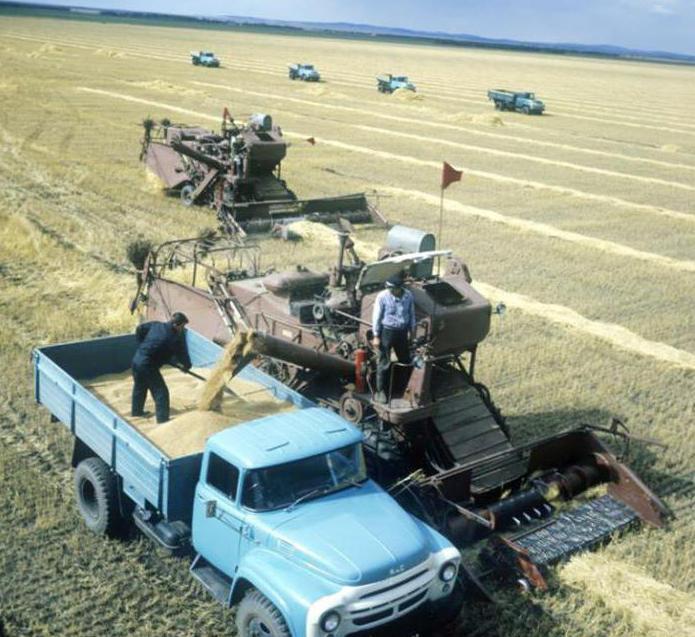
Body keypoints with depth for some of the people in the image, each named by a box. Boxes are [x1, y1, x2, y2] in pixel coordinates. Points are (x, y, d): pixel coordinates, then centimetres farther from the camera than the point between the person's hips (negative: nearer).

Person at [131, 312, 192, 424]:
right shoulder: (175, 339, -16)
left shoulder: (156, 325, 2)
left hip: (137, 360, 8)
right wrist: (187, 366, 18)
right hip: (148, 366, -8)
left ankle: (136, 411, 46)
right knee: (161, 392, 0)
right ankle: (163, 419, 1)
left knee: (139, 387, 28)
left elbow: (140, 328, 13)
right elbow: (182, 354, -3)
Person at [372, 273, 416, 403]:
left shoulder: (408, 295, -7)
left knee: (405, 360, 18)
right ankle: (380, 391, 16)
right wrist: (376, 336, -10)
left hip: (402, 331, 4)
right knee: (384, 363, 3)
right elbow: (376, 317, -11)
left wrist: (412, 330, 13)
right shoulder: (382, 296, -18)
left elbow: (411, 313, 7)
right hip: (387, 331, -4)